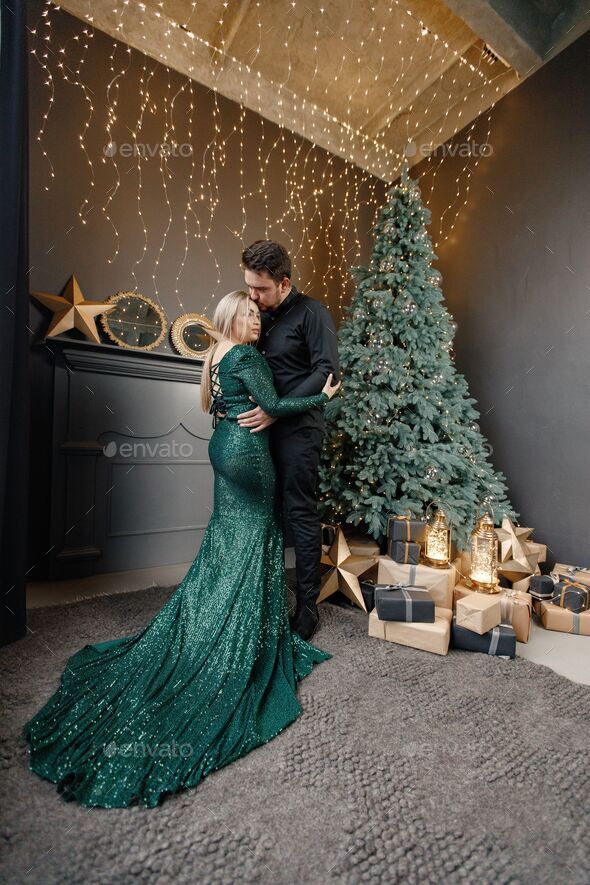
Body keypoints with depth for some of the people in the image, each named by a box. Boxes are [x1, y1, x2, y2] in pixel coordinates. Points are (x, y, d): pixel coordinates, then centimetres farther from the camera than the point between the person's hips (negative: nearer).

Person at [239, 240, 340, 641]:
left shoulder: (311, 312, -5)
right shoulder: (262, 316, 17)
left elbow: (327, 370, -16)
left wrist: (276, 410, -20)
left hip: (298, 430, -7)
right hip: (262, 428, 7)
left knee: (301, 514, -1)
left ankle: (308, 605, 16)